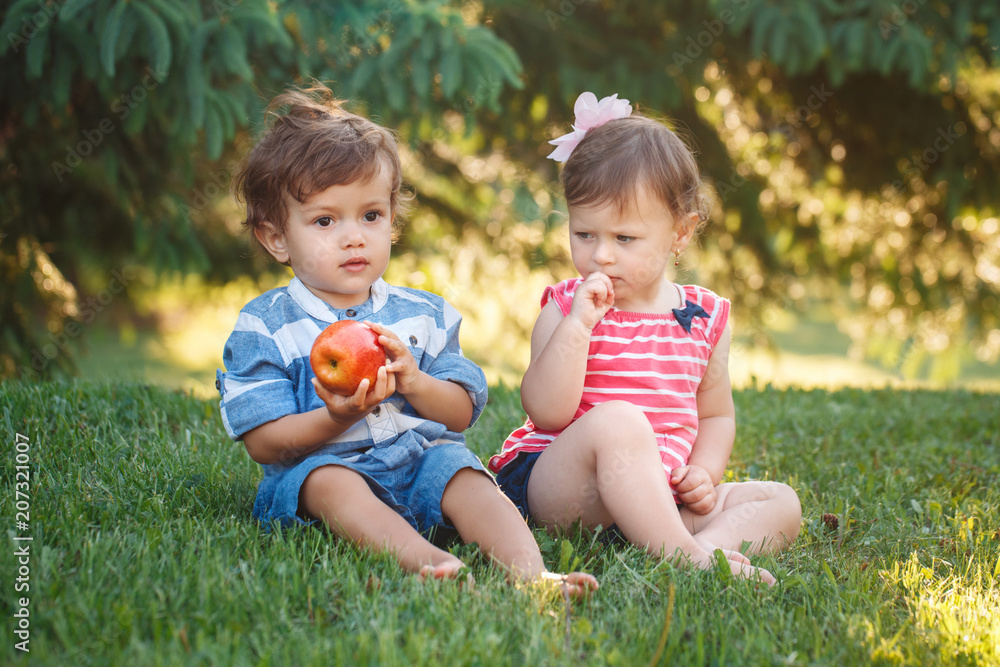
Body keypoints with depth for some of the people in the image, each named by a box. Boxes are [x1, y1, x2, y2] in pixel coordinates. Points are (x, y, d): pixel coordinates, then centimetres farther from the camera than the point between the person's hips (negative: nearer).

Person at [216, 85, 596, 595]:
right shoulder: (264, 327, 2)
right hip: (318, 466, -3)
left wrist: (413, 381, -13)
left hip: (419, 461, 3)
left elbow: (461, 413, 8)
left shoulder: (423, 314, 13)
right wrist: (336, 418, -23)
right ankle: (426, 559, -55)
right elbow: (264, 442, -5)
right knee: (332, 484, -34)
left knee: (466, 478, -26)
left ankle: (531, 573, -45)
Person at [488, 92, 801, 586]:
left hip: (658, 495, 5)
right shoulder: (565, 309, -2)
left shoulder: (705, 317, 9)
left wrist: (704, 472, 1)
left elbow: (716, 414, 20)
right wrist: (577, 324, -22)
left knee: (781, 505, -9)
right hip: (551, 484, -5)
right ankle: (683, 555, -38)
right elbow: (546, 412, -15)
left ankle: (711, 544, -37)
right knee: (615, 420, -35)